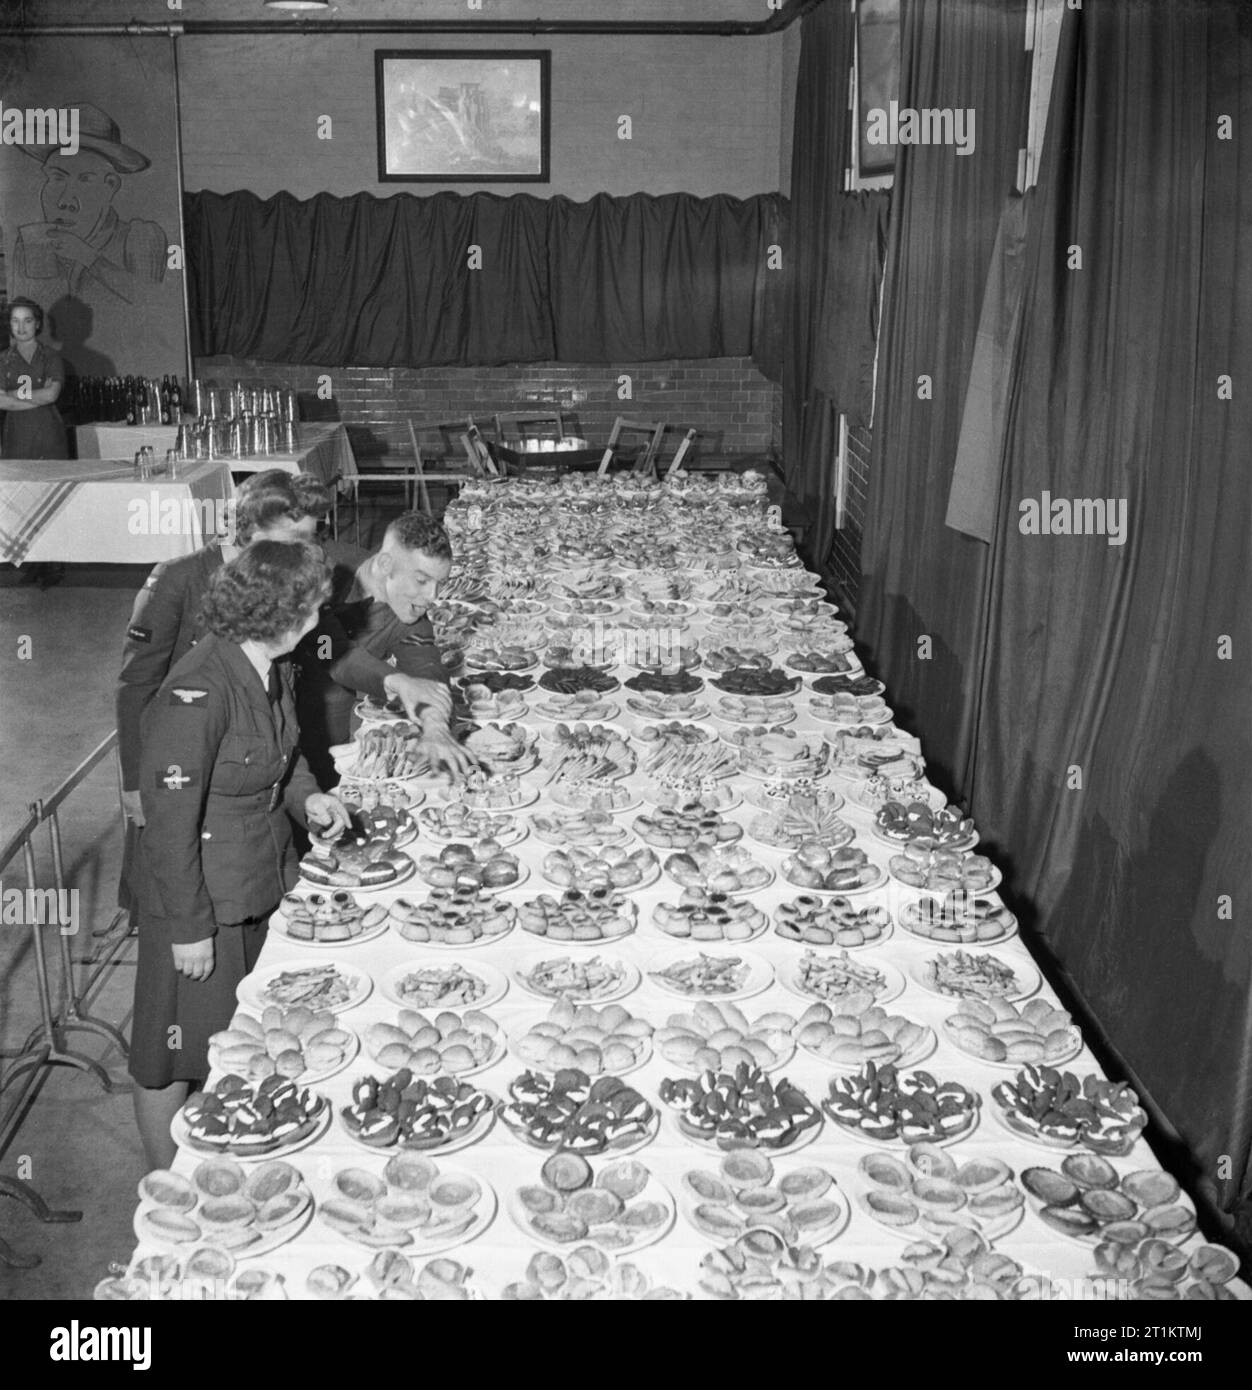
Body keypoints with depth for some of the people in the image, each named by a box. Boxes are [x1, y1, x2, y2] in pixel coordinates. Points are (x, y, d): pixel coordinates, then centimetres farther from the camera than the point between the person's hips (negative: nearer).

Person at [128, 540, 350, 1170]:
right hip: (201, 903, -9)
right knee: (175, 1057, 10)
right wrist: (190, 928, -19)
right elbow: (171, 823, -24)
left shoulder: (272, 672, 0)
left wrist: (306, 795, -1)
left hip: (260, 886, 9)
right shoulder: (196, 694, -28)